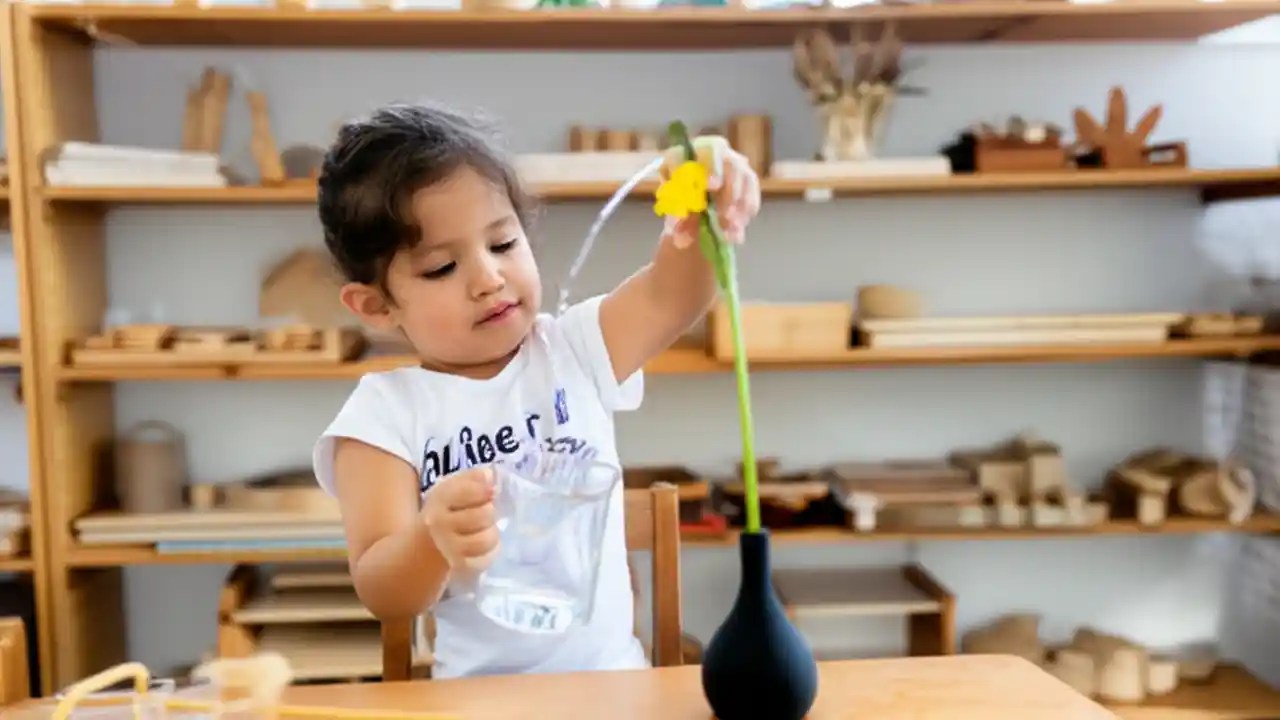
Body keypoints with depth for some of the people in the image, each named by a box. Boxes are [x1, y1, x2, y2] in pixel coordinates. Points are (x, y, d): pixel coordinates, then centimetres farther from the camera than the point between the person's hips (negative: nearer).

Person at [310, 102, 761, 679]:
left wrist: (703, 217, -30)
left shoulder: (570, 351, 6)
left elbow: (670, 297, -9)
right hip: (476, 695, -2)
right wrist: (434, 541, -31)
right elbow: (382, 597, -10)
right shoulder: (387, 413, -5)